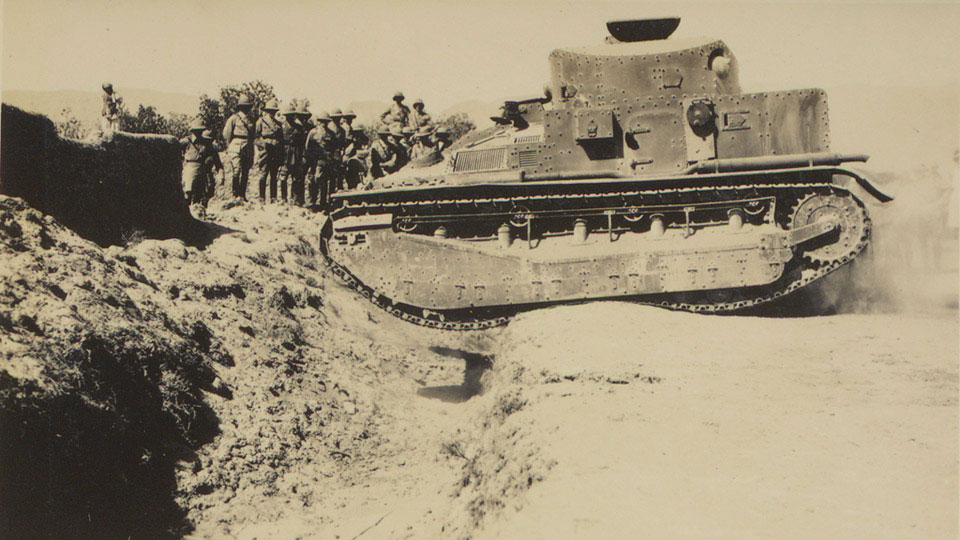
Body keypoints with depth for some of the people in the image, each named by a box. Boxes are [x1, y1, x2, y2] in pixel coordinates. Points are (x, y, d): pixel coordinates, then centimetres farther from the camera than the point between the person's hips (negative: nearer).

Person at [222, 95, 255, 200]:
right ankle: (236, 195, -7)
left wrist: (252, 154, 15)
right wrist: (230, 148, -1)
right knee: (236, 171, -12)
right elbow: (226, 134, 1)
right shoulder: (233, 118, 2)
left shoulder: (251, 120, 17)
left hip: (248, 151, 5)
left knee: (245, 173, 5)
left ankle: (242, 194, 11)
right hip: (236, 149, -5)